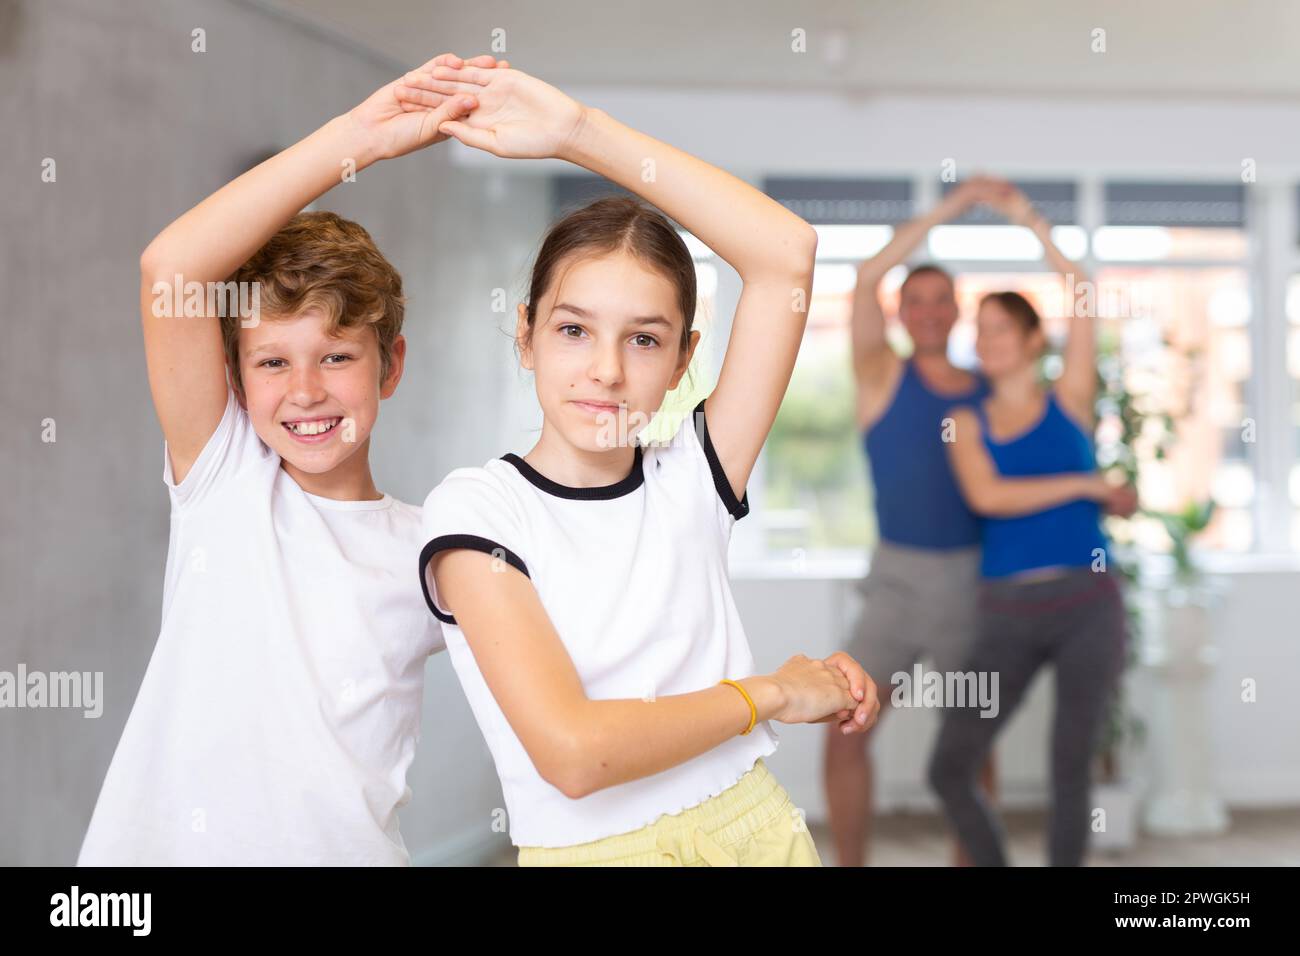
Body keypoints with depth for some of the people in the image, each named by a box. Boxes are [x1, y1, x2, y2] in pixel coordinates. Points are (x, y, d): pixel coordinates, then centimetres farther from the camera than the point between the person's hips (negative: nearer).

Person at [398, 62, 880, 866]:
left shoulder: (689, 480, -2)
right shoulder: (476, 508, -11)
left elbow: (787, 252, -10)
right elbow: (571, 750, -23)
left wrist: (580, 131, -11)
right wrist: (775, 693, -11)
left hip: (754, 827, 3)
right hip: (591, 846, -3)